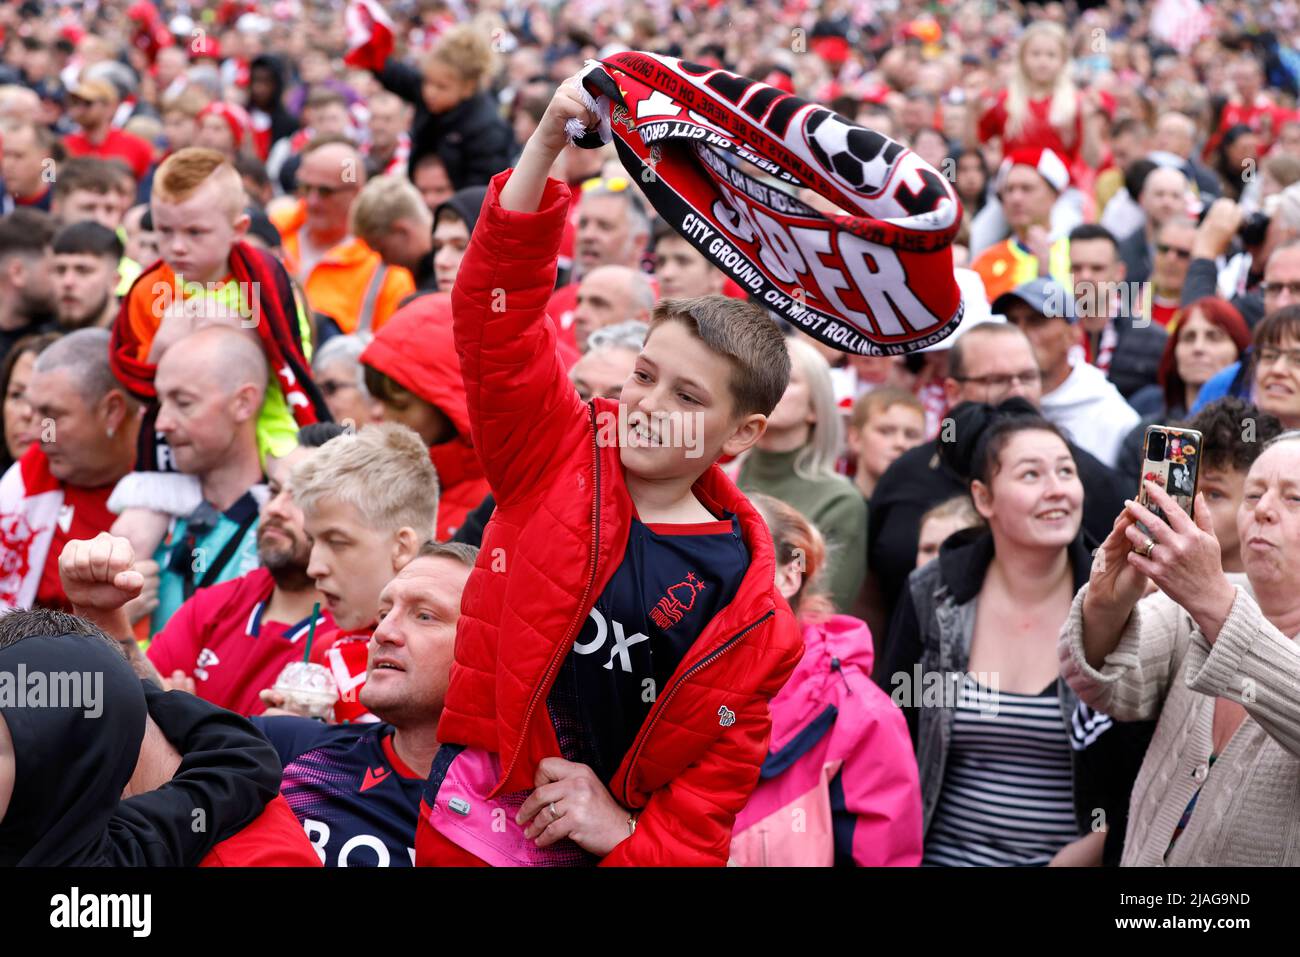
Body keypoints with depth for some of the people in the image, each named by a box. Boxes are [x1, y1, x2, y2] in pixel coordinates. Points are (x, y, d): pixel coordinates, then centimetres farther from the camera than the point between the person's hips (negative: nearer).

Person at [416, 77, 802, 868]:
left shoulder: (748, 607, -5)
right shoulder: (555, 454, -3)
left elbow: (723, 772, -2)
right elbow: (495, 310, -13)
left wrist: (627, 833, -17)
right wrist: (549, 142, -23)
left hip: (610, 843, 0)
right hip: (469, 826, 0)